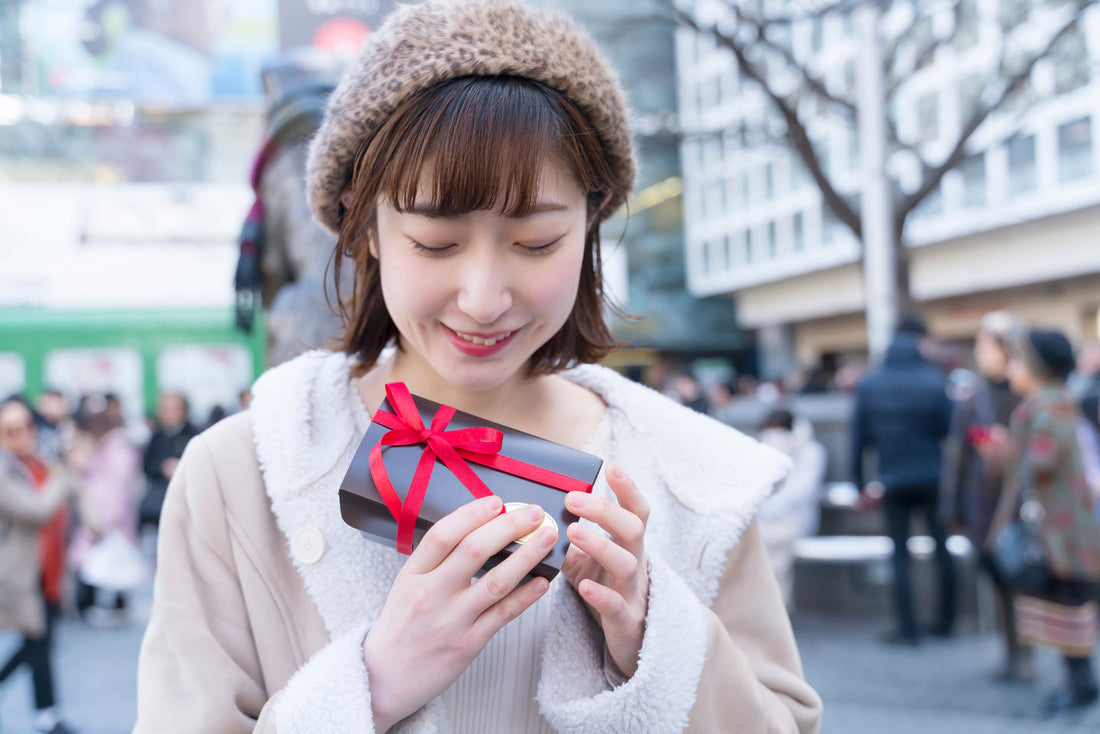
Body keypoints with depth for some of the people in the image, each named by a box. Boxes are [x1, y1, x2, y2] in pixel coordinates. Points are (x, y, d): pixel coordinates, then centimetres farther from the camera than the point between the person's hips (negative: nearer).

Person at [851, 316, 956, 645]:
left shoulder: (869, 384, -2)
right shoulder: (933, 380, -9)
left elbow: (859, 437, -1)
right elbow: (948, 429, -6)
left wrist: (860, 482, 6)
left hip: (891, 481, 1)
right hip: (932, 478, -1)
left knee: (900, 554, 7)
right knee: (942, 549, 13)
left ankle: (907, 628, 6)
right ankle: (945, 621, 20)